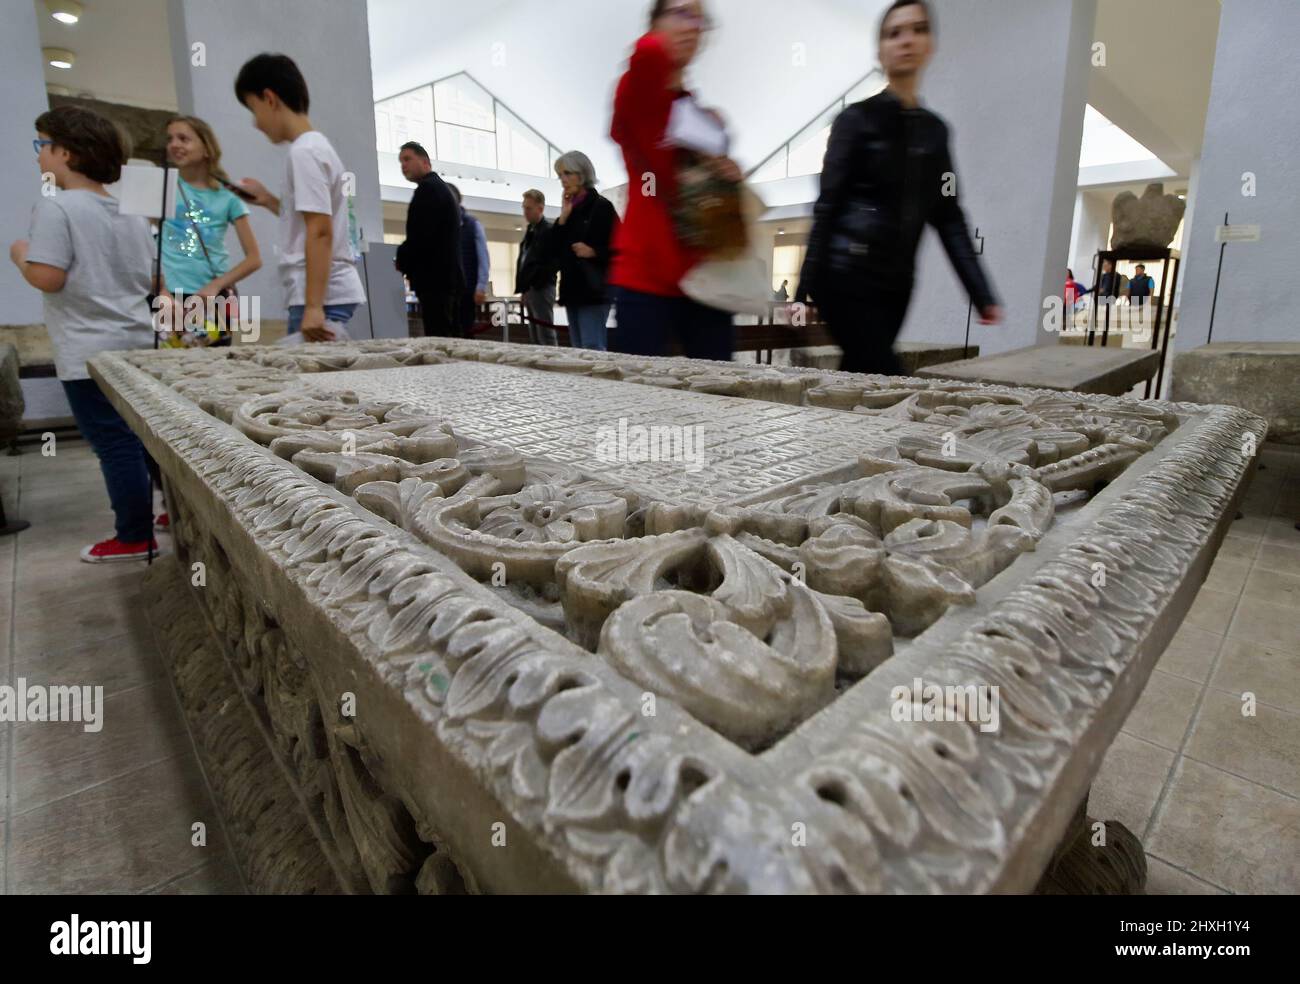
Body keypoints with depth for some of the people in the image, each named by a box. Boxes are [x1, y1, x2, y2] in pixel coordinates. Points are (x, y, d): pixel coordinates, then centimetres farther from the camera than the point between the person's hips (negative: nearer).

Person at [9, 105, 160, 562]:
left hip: (90, 352, -7)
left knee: (113, 443, -1)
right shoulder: (130, 211, 11)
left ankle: (136, 536, 7)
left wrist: (20, 255, 1)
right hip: (138, 342, 7)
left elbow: (48, 277, -17)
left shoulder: (56, 206, -11)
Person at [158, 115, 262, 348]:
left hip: (214, 298, 1)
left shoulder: (227, 195, 6)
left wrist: (216, 285, -10)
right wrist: (162, 291, -11)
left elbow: (254, 259, 1)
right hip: (170, 297, -1)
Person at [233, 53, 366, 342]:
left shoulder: (304, 151, -10)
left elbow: (320, 233, -20)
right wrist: (268, 200, 22)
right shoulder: (317, 146, 19)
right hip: (330, 293, 10)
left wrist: (313, 307, -24)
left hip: (323, 296, -10)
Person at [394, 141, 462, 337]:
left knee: (437, 341, -13)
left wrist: (401, 261, -3)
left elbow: (420, 237, -19)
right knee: (448, 339, 9)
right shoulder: (442, 187, 24)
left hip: (435, 279, -10)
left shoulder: (428, 189, -8)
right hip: (448, 277, 10)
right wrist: (409, 265, 15)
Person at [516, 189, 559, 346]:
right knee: (535, 338, 9)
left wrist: (528, 287, -16)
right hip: (530, 290, 9)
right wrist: (523, 289, 15)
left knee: (546, 338, -10)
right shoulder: (530, 231, 19)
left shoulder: (549, 231, -8)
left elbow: (549, 265, -16)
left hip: (541, 290, -9)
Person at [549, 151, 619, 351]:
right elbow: (554, 251, 11)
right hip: (572, 288, 7)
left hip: (594, 290, -7)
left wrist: (594, 252, -22)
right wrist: (562, 218, 2)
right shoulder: (569, 210, 17)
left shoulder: (601, 206, -2)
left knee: (593, 350, -15)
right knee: (578, 350, 7)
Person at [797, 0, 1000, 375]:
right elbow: (827, 206, -5)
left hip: (895, 284, 6)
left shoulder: (934, 130, 15)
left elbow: (948, 218, 13)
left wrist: (982, 294, 6)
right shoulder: (857, 119, -1)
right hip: (847, 278, -5)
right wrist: (806, 288, -12)